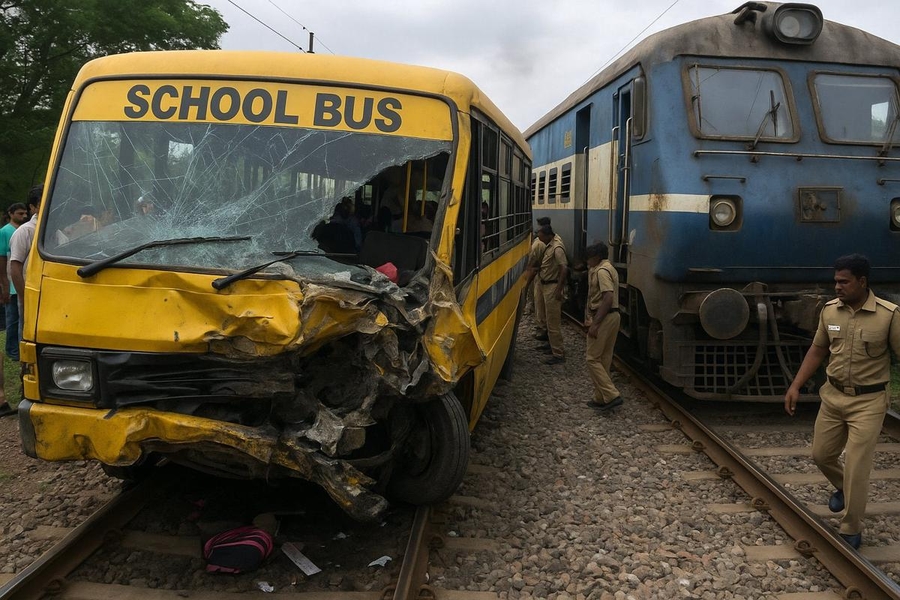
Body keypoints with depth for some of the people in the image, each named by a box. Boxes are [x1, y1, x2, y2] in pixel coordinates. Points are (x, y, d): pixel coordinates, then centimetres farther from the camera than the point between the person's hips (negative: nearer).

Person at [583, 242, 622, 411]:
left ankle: (612, 395, -10)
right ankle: (601, 398, 19)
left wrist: (595, 323, -26)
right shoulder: (609, 269, 16)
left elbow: (608, 298, -25)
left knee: (592, 359, -5)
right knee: (604, 359, 14)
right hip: (613, 316, 10)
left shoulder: (602, 271, -16)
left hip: (604, 318, -10)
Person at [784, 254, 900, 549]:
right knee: (821, 455, 15)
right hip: (832, 395, 5)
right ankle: (843, 489, 48)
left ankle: (851, 531, 14)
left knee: (856, 467, -4)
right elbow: (817, 351, 8)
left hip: (868, 401, -5)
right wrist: (795, 386, 4)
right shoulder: (829, 310, -2)